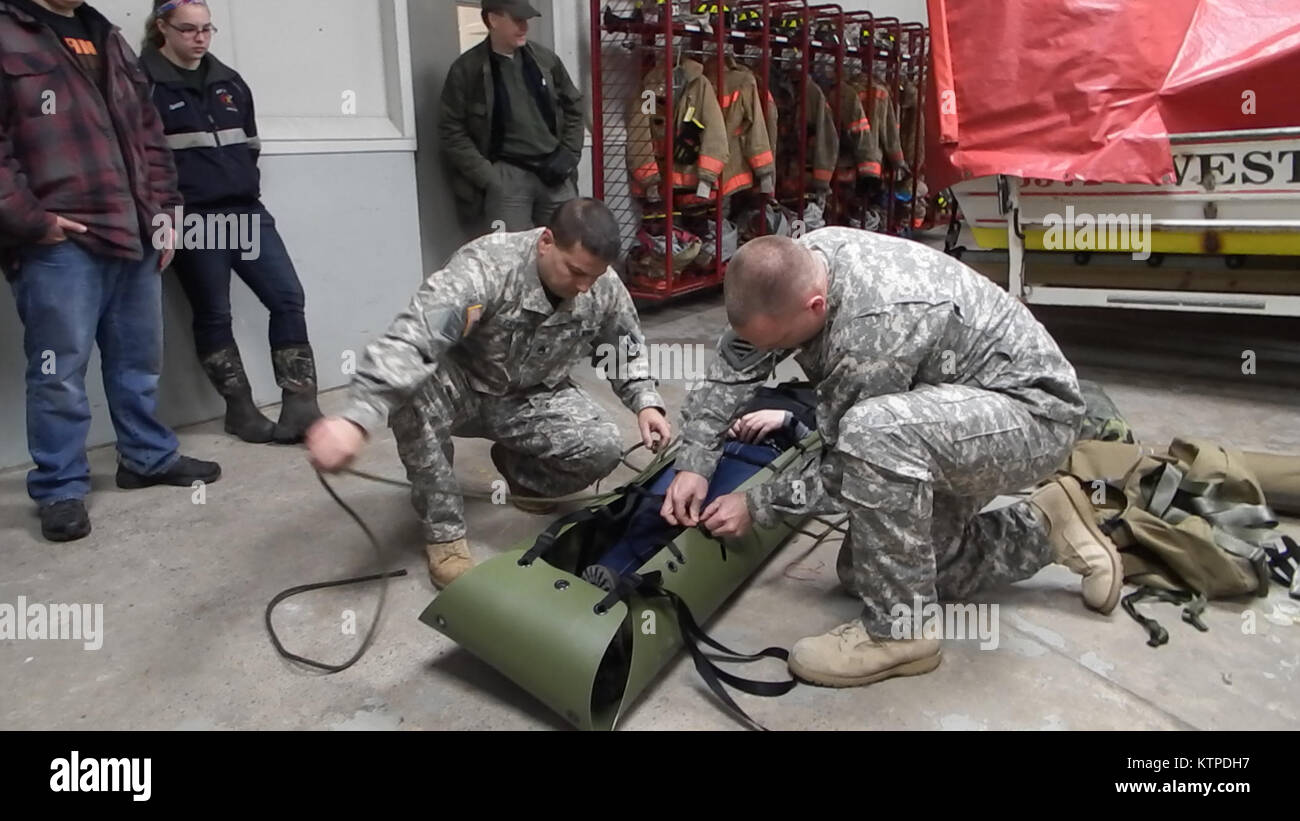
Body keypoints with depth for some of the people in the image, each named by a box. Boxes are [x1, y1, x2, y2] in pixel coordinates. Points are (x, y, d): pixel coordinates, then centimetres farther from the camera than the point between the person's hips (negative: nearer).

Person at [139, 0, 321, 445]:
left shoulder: (229, 81, 16)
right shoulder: (145, 81, -2)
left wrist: (248, 187, 14)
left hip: (245, 210, 6)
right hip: (192, 218, -5)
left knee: (288, 298, -4)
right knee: (212, 314, 3)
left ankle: (300, 403, 0)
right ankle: (240, 408, 14)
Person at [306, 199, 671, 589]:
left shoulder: (605, 287, -14)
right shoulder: (485, 267, -33)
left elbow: (628, 350, 6)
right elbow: (409, 339, -46)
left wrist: (646, 403, -11)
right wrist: (355, 421, -58)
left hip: (533, 398, 4)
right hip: (461, 388, -3)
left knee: (603, 450, -22)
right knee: (410, 385, -38)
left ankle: (519, 469, 13)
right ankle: (444, 531, -20)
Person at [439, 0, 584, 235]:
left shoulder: (545, 58, 8)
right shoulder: (467, 69, -3)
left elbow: (573, 107, 18)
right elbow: (452, 132, -4)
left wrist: (569, 155, 5)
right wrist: (487, 177, -12)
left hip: (554, 172, 4)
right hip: (507, 176, -4)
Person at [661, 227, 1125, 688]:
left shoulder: (875, 330, -36)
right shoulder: (794, 264, -13)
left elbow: (848, 471, -24)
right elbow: (734, 363, -4)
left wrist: (757, 507, -15)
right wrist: (694, 463, -10)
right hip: (954, 427, 9)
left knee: (875, 433, -39)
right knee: (864, 571, 10)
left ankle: (899, 629, -19)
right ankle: (1042, 529, 22)